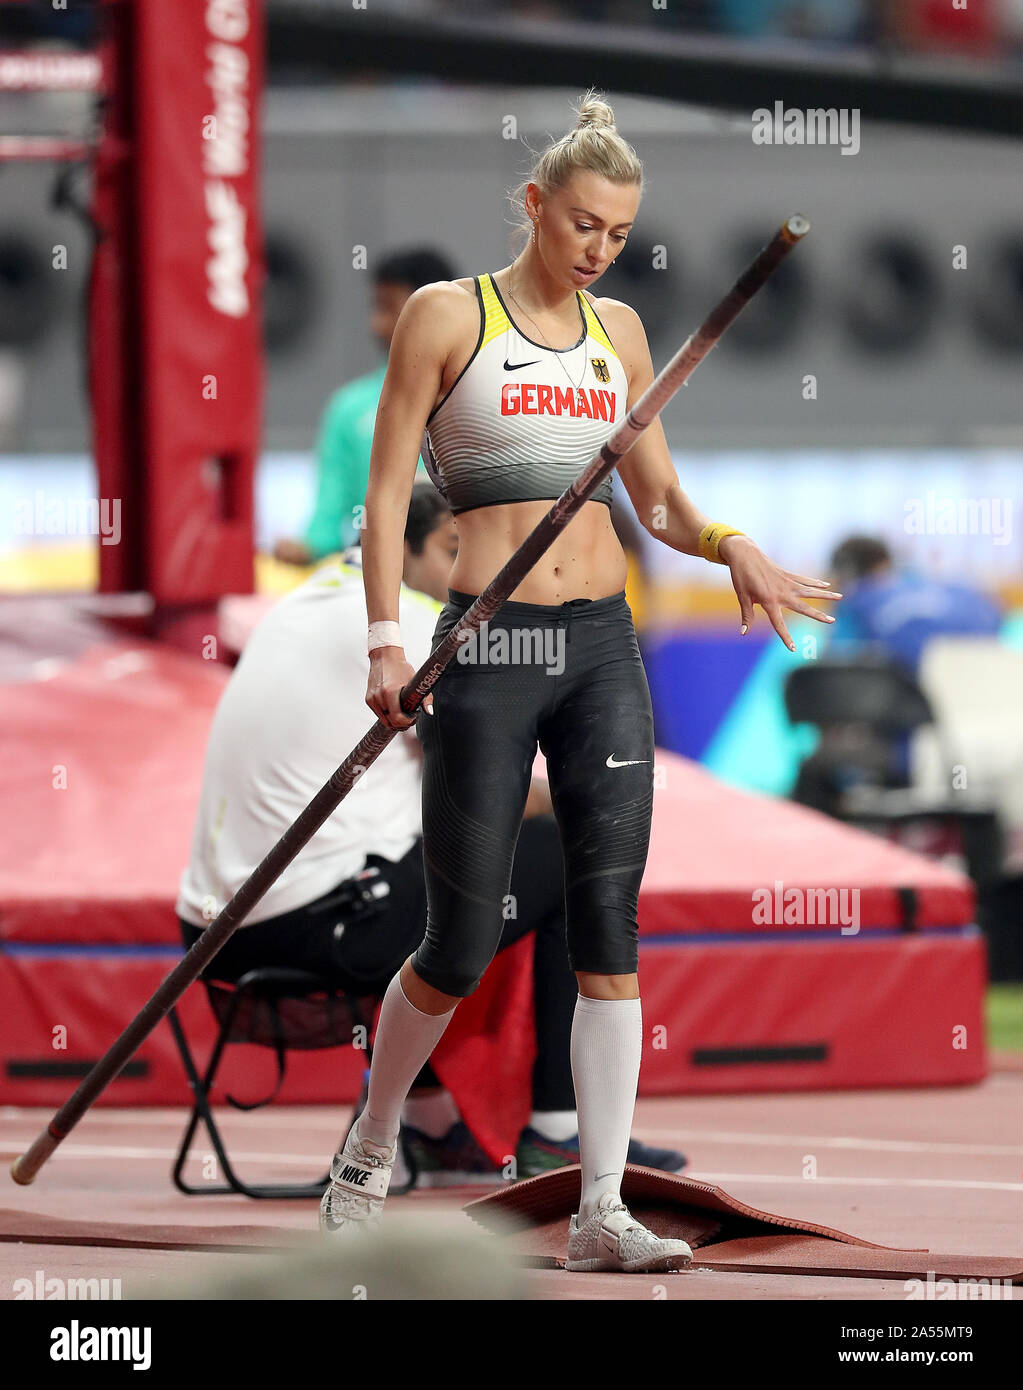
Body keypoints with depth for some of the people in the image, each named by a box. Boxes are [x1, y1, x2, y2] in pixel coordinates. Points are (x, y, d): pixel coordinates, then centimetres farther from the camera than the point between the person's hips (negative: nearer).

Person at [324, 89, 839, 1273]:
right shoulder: (447, 316, -2)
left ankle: (601, 1209, -3)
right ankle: (369, 1150, 24)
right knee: (459, 949, 0)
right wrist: (384, 641, -13)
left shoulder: (617, 331, 13)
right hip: (489, 645, -4)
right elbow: (386, 493, -4)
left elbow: (658, 502, 19)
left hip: (603, 645, 4)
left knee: (609, 932, -3)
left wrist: (728, 547, -2)